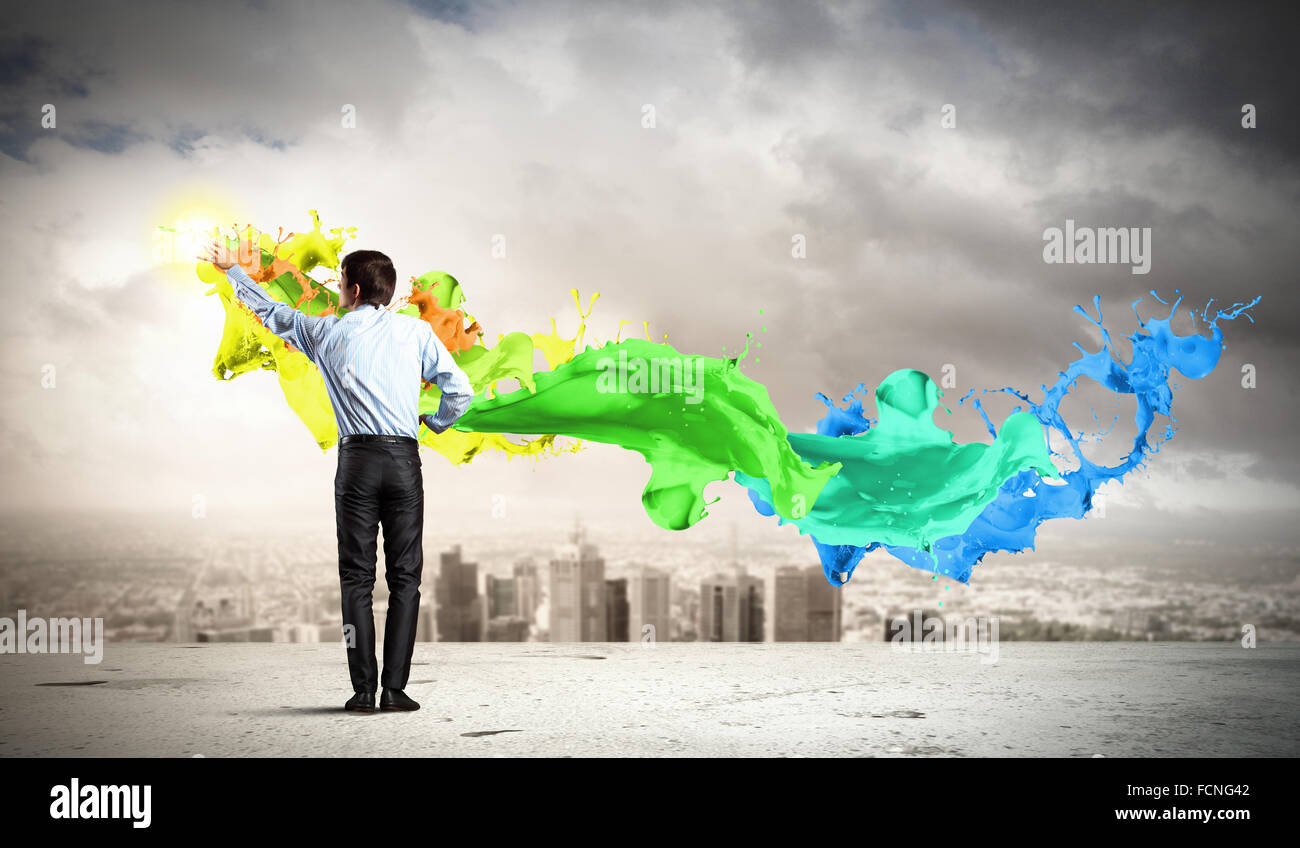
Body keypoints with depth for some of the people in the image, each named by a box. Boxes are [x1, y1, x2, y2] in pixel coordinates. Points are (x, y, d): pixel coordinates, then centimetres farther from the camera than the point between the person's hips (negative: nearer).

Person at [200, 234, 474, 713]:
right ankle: (395, 689, -1)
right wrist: (434, 423, 23)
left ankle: (364, 690, 1)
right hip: (404, 459, 0)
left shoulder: (328, 331, 8)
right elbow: (460, 391, 3)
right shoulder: (416, 331, 7)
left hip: (357, 460, 0)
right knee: (405, 578, 3)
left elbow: (272, 312, 24)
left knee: (356, 579, 5)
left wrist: (233, 269, 40)